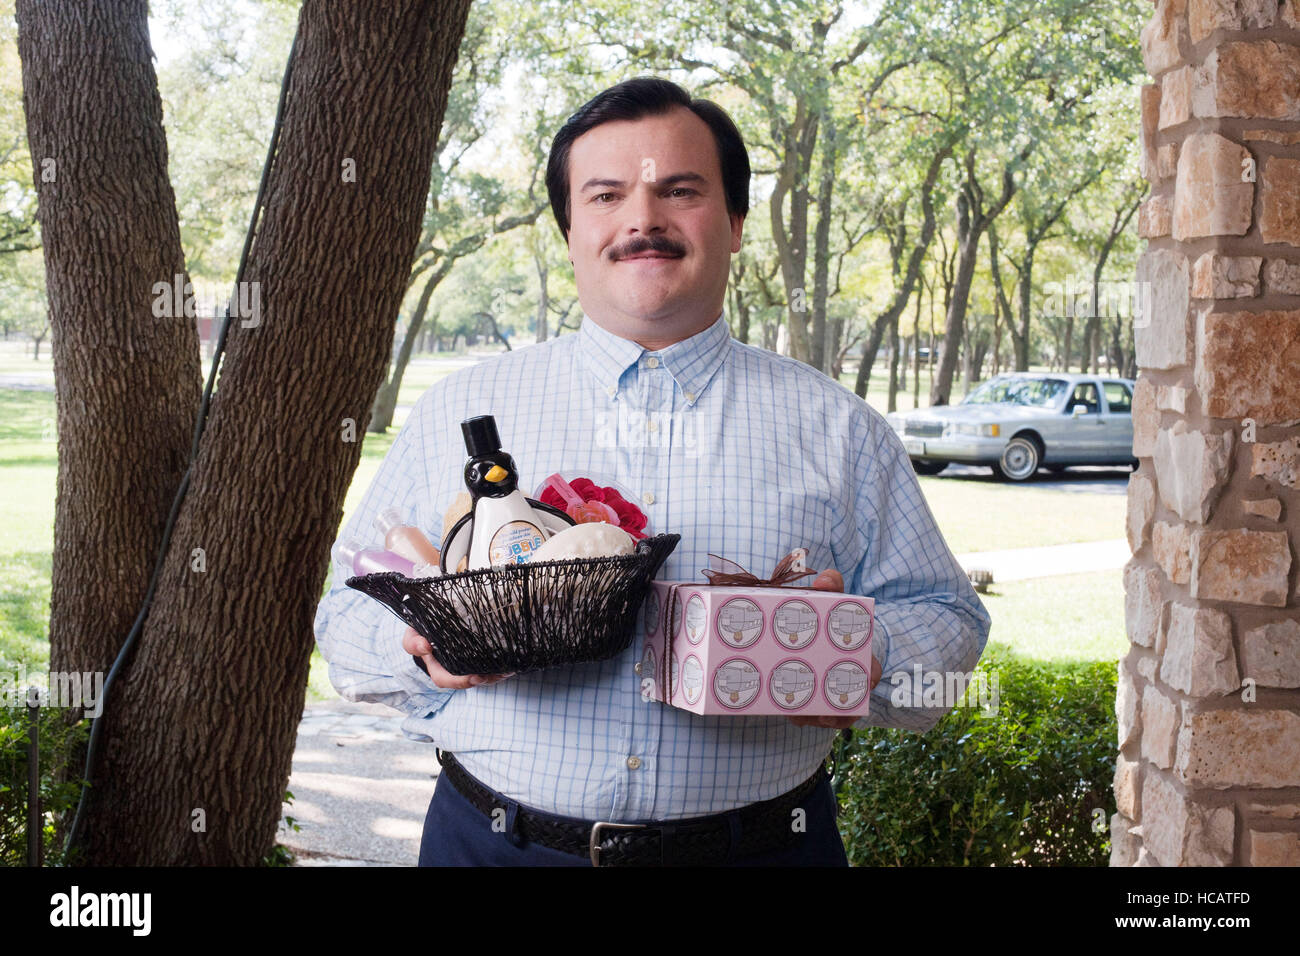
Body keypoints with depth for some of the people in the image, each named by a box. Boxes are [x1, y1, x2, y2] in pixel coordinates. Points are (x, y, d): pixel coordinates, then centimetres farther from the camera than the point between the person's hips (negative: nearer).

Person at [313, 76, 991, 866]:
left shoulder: (838, 429, 4)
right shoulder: (459, 413, 5)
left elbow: (946, 620, 5)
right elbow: (351, 614, 6)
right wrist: (428, 646, -16)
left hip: (759, 845, 0)